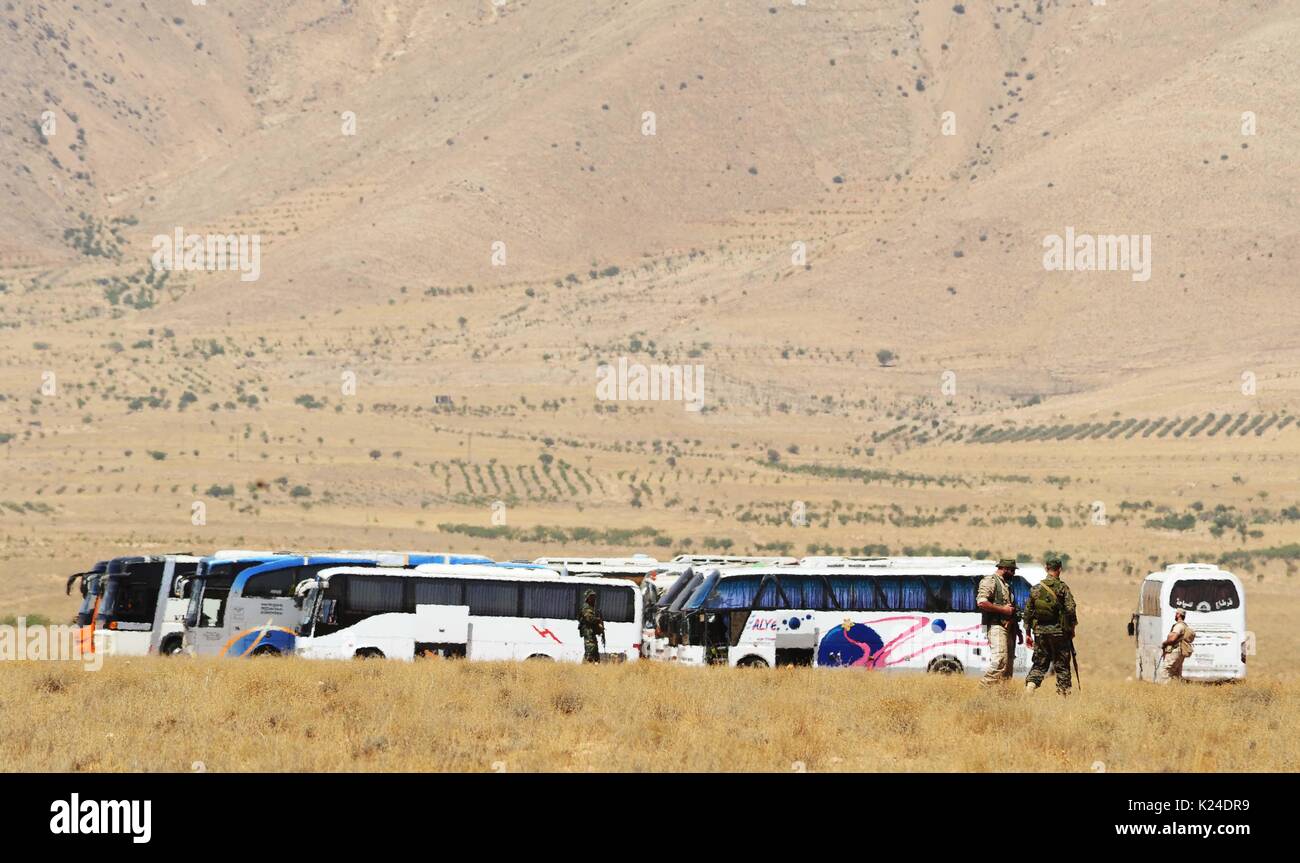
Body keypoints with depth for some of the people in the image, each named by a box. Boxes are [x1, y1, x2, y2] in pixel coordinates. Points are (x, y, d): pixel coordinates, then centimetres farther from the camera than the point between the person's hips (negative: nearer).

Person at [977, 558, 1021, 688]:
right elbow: (981, 603, -20)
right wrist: (1003, 609, -16)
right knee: (1000, 661, -20)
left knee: (1009, 663, 6)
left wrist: (1017, 630, 26)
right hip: (996, 627, -9)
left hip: (1009, 628, 9)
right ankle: (984, 686, -18)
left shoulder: (1007, 584, 23)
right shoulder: (990, 581, -6)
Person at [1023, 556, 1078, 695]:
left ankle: (1030, 685, -9)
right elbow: (1070, 610, -12)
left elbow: (1028, 612, 7)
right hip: (1059, 632, -3)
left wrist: (1028, 633, 14)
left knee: (1039, 664, 9)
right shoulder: (1062, 587, -7)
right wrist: (1072, 629, 1)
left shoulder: (1036, 588, 4)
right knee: (1061, 665, 5)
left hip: (1040, 632, 3)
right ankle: (1064, 693, 7)